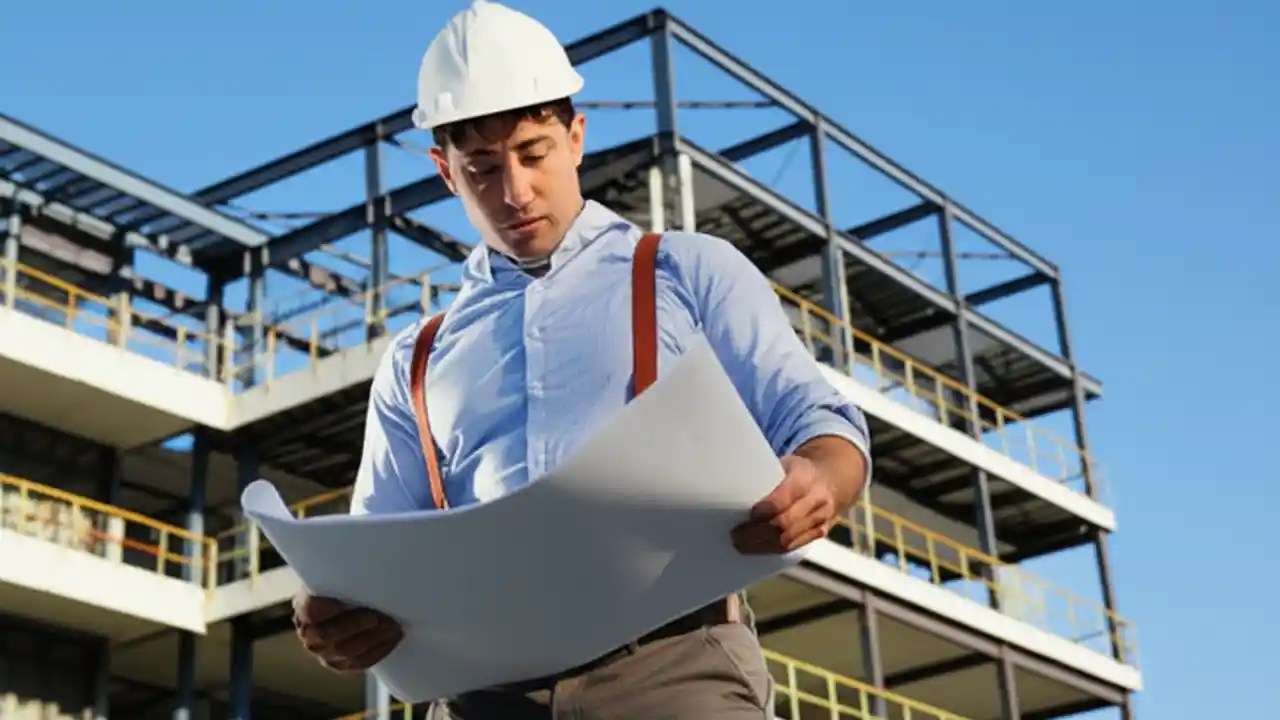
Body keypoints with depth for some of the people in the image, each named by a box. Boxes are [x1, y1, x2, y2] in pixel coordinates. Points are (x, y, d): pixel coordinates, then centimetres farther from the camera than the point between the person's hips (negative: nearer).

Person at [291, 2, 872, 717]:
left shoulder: (692, 271, 17)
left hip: (674, 658, -2)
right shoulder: (417, 362, 24)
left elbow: (819, 423, 9)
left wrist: (815, 483, -16)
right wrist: (341, 624, -5)